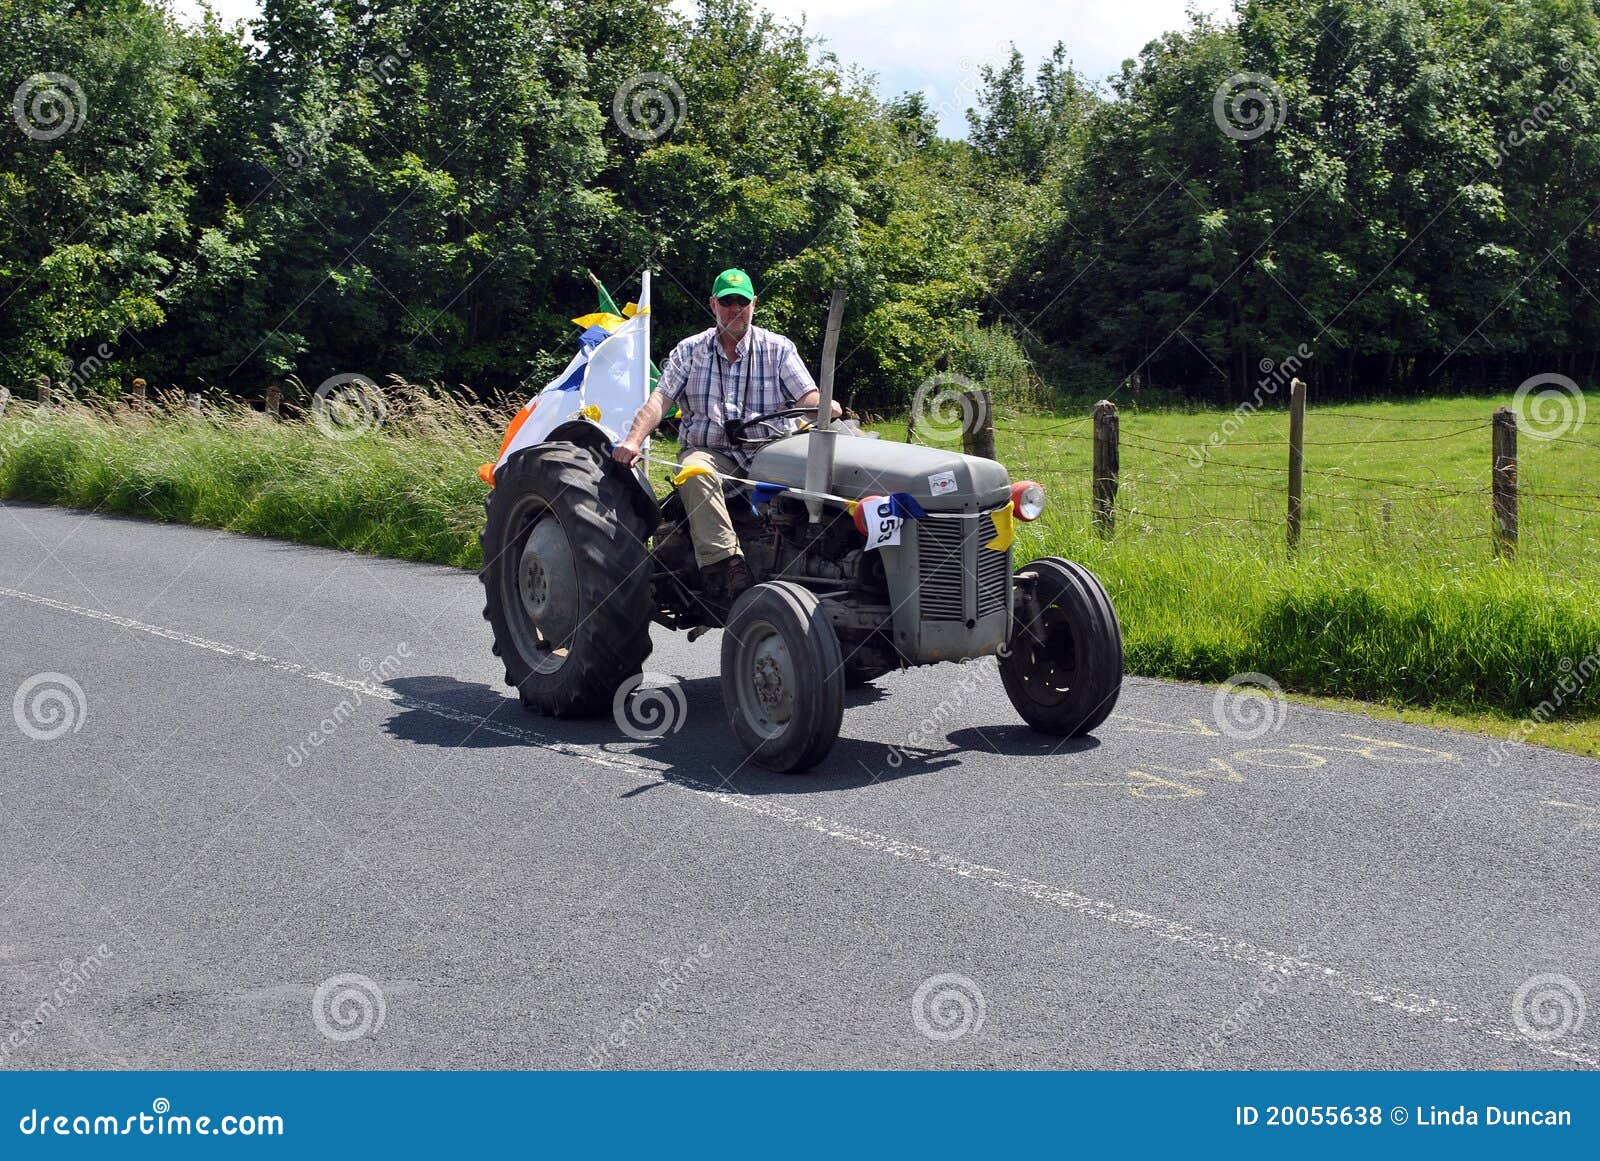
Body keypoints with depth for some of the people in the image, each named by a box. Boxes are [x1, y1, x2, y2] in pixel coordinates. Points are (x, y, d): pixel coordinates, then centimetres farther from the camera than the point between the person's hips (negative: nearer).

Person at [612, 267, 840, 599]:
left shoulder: (778, 348, 11)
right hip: (709, 451, 0)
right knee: (695, 472, -37)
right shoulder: (689, 351, 12)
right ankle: (727, 562, -42)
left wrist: (826, 407, -25)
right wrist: (633, 441, -18)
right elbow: (660, 399, 0)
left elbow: (807, 396, 0)